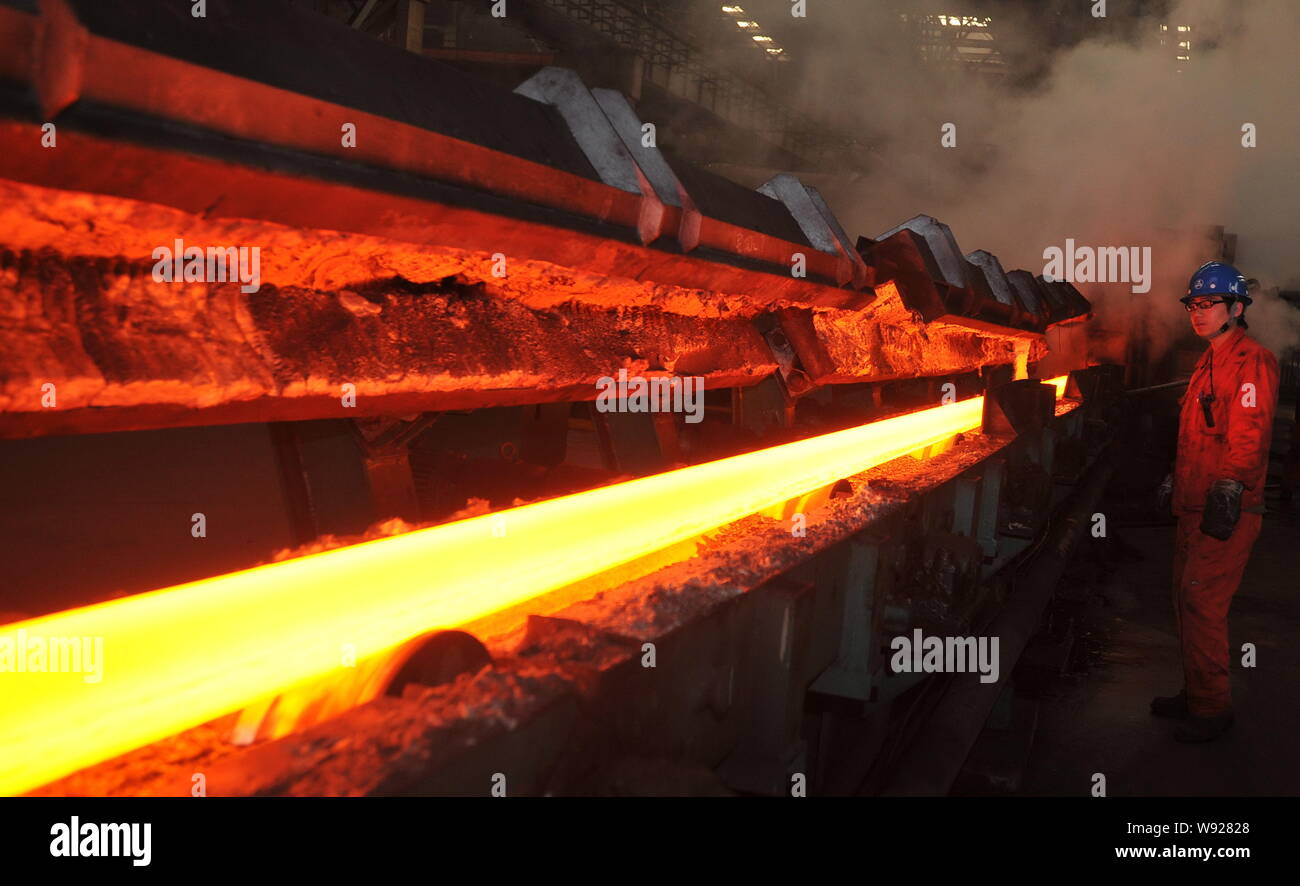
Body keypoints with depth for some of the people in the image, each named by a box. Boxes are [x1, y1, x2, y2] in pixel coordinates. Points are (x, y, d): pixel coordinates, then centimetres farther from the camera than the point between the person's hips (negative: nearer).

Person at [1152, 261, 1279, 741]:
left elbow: (1247, 437, -21)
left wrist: (1226, 494, -26)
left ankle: (1212, 708, 3)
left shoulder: (1252, 361, -12)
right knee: (1186, 601, 14)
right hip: (1194, 506, 10)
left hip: (1226, 512, -10)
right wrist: (1177, 479, 25)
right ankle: (1194, 693, 26)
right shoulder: (1209, 362, 19)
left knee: (1201, 603, -8)